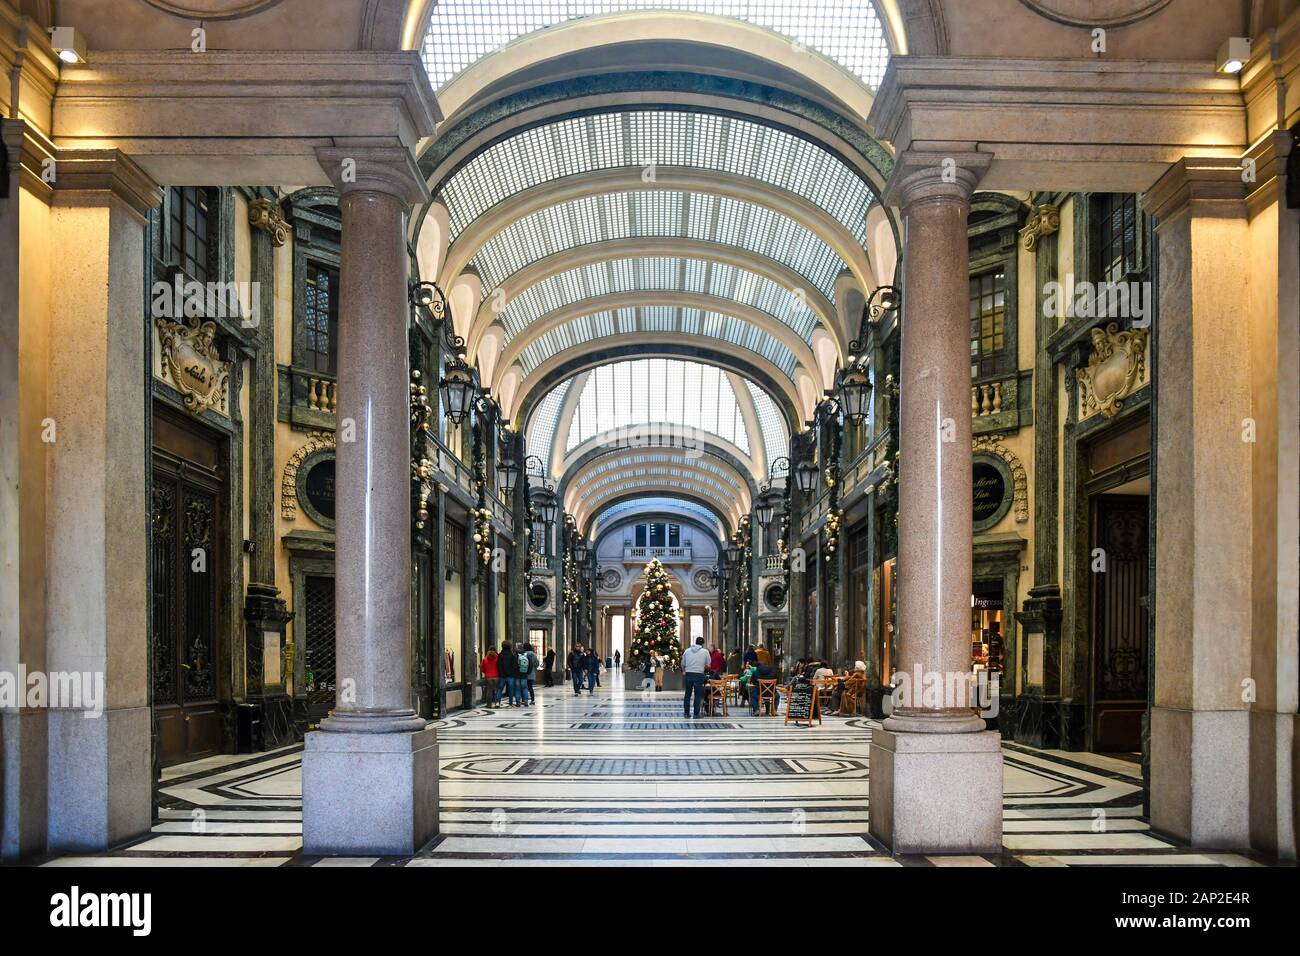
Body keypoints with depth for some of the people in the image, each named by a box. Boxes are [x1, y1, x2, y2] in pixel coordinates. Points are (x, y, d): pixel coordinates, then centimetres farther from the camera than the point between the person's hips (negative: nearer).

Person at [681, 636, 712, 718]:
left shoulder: (687, 650, 6)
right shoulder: (705, 652, 0)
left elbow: (683, 664, 10)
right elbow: (708, 665, 3)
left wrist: (683, 672, 27)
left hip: (688, 674, 3)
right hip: (699, 674, -3)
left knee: (687, 694, 13)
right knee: (698, 695, 3)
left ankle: (686, 712, 16)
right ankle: (696, 713, 3)